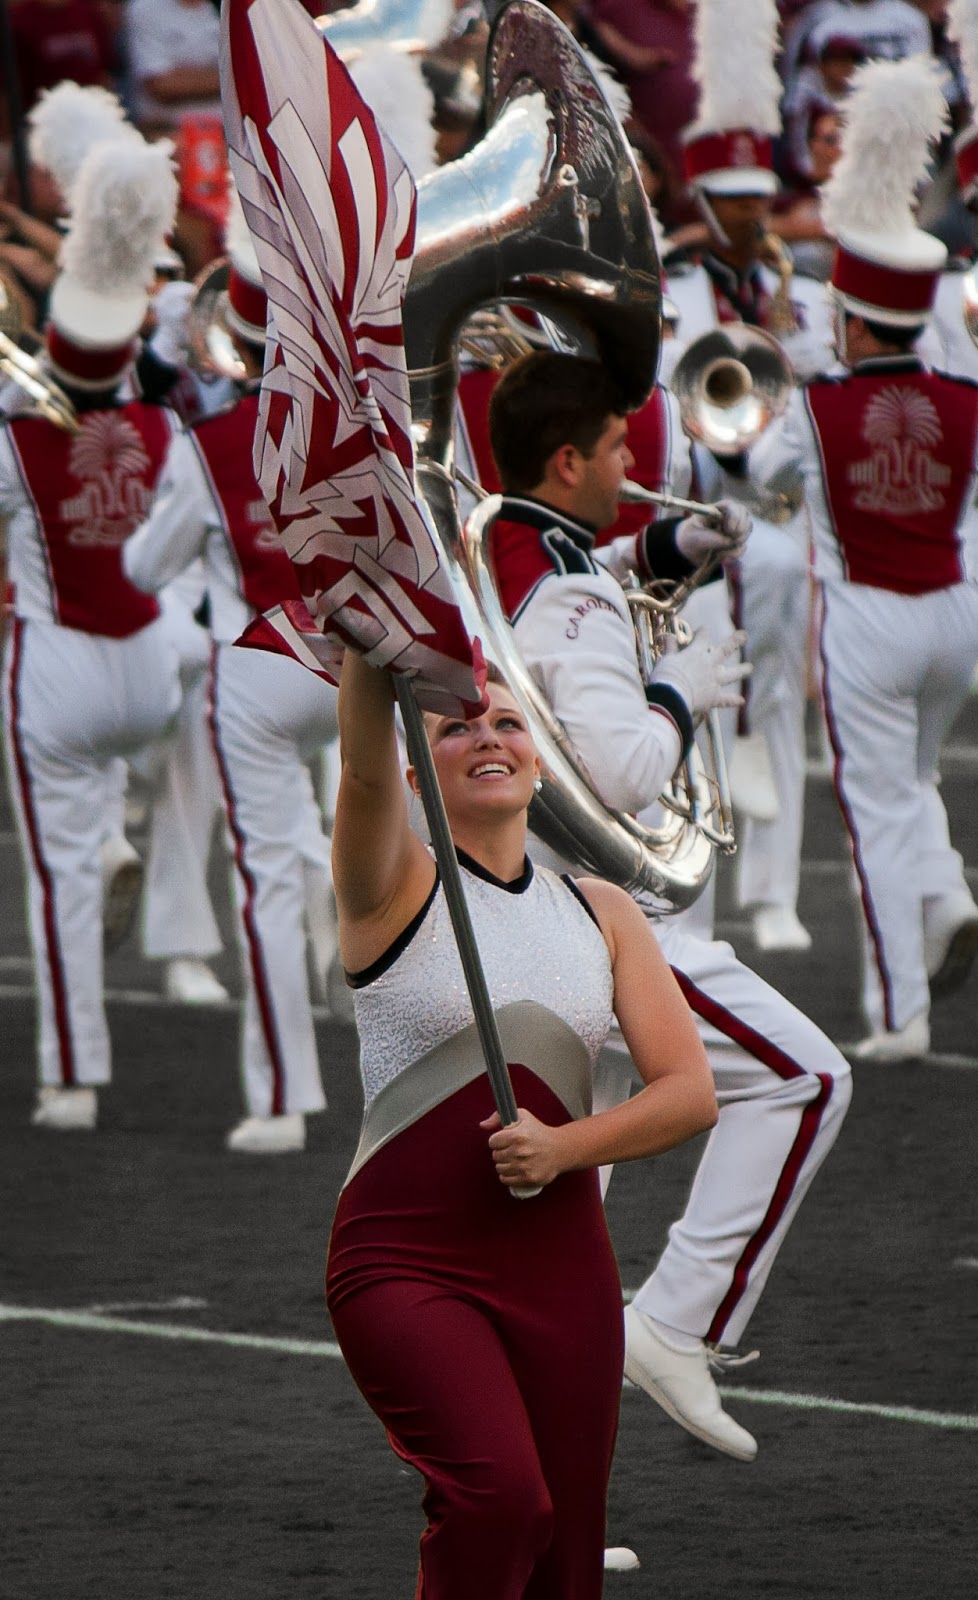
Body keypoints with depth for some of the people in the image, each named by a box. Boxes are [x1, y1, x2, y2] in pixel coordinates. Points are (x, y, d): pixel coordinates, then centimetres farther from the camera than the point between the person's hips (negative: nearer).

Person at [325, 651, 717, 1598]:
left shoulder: (601, 913, 11)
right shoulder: (396, 886, 0)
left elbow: (691, 1092, 4)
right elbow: (363, 762, -22)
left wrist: (564, 1146, -13)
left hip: (560, 1262, 4)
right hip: (404, 1262, -4)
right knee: (498, 1493, -26)